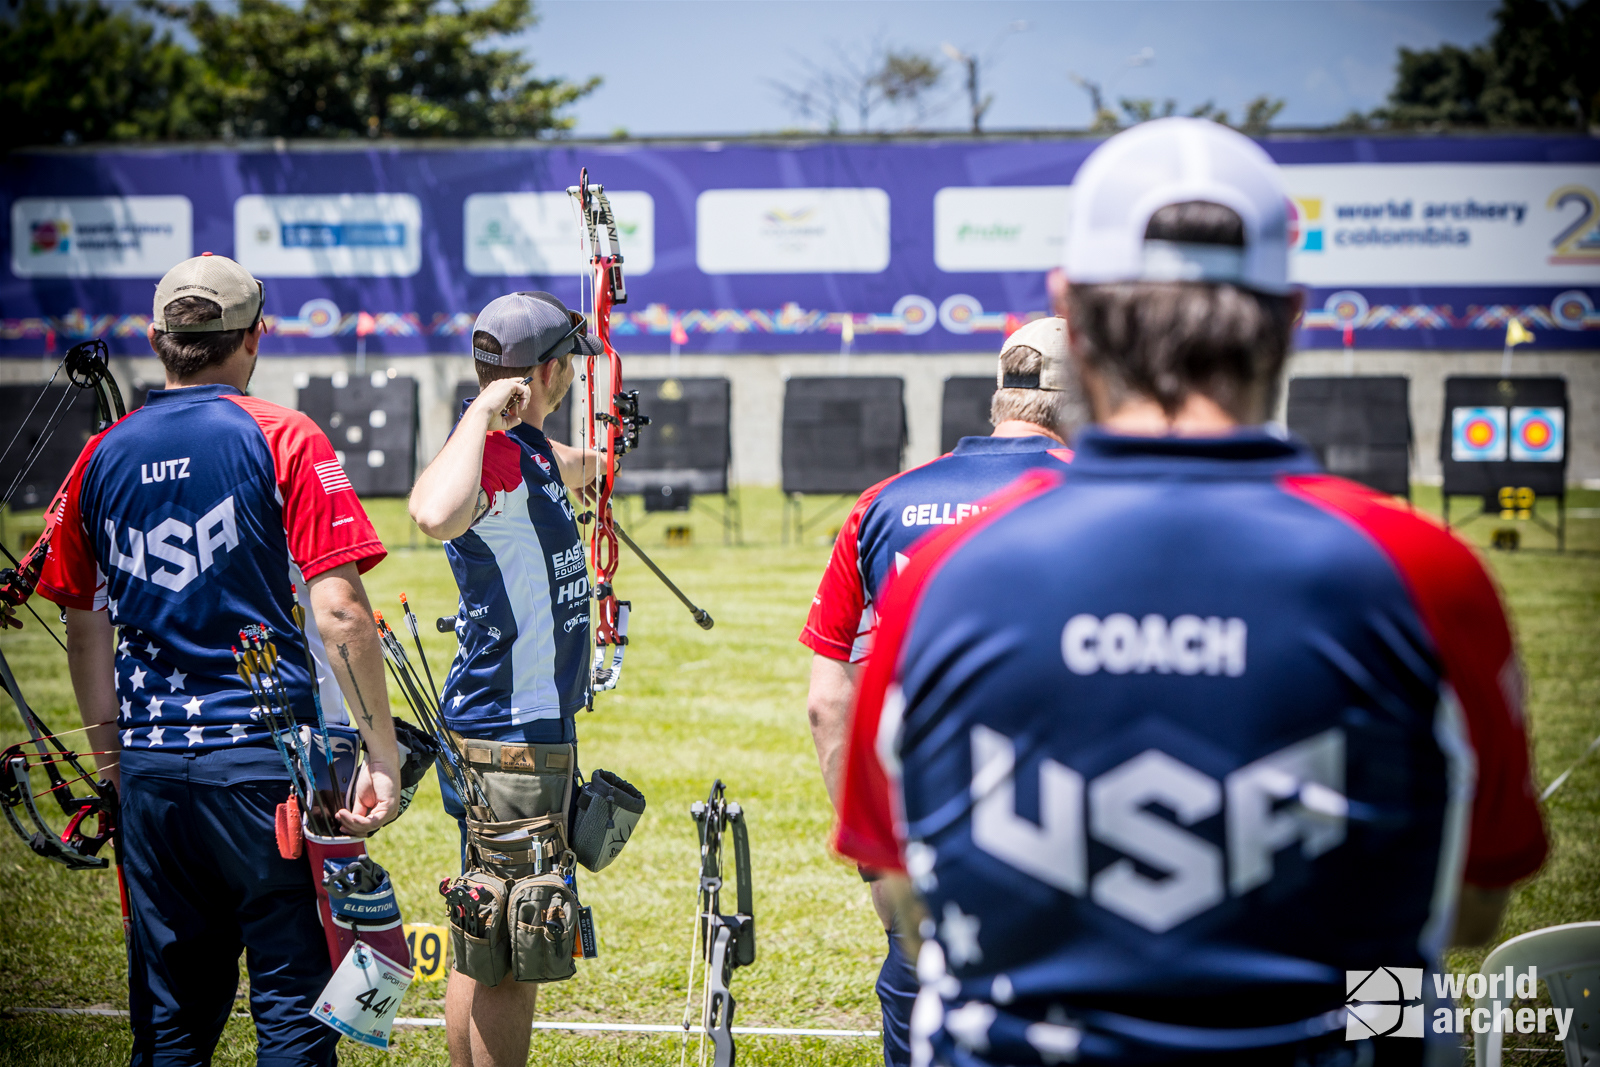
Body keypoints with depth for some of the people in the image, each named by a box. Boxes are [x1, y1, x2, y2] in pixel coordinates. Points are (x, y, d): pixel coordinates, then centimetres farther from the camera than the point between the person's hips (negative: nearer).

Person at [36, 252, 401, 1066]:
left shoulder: (102, 457, 8)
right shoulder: (281, 440, -5)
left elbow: (85, 631, 14)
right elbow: (338, 612, -13)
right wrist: (381, 754, -9)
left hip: (150, 764, 5)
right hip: (265, 761, -4)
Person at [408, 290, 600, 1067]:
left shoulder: (527, 446, 11)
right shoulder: (492, 451, -20)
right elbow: (434, 515, -44)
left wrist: (596, 462, 59)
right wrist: (483, 412, -32)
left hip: (533, 730, 10)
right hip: (509, 740, -10)